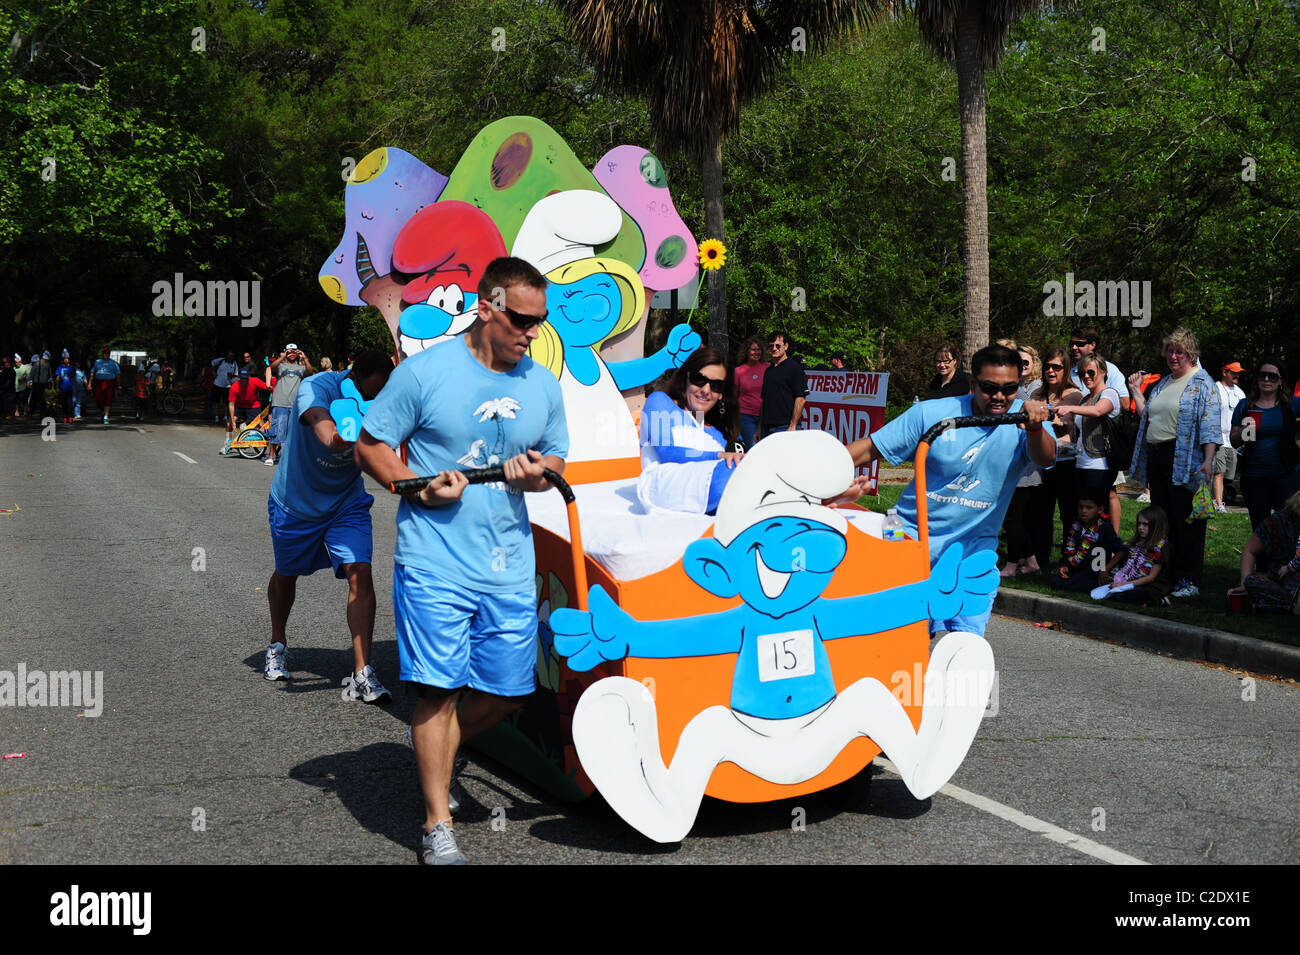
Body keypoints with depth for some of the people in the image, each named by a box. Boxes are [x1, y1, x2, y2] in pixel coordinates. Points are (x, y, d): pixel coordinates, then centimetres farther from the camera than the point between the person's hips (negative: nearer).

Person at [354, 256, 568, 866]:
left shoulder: (543, 385, 8)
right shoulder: (425, 372, -7)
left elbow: (556, 460, 20)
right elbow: (369, 445, -1)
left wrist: (538, 473, -5)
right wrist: (421, 489, -16)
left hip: (510, 566, 5)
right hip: (434, 559, -5)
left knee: (506, 694, 9)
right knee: (439, 689, -5)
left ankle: (433, 744, 39)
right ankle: (438, 825, 7)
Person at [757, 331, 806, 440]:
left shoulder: (794, 367, -4)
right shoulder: (768, 370, 18)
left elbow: (800, 399, -11)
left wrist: (792, 427, -16)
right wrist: (759, 429, 16)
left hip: (785, 427, -7)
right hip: (766, 428, 7)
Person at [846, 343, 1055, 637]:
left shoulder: (1024, 418, -6)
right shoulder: (931, 414, -7)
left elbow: (1045, 458, -25)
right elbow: (869, 448, -4)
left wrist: (1035, 427, -49)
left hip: (974, 547, 1)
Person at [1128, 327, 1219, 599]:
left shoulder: (1202, 384, -4)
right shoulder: (1163, 383, 20)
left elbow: (1210, 425, -13)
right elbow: (1147, 415, 28)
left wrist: (1208, 460, -24)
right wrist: (1135, 392, 20)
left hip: (1185, 461, -8)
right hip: (1156, 458, 8)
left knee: (1187, 523, -6)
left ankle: (1189, 581, -3)